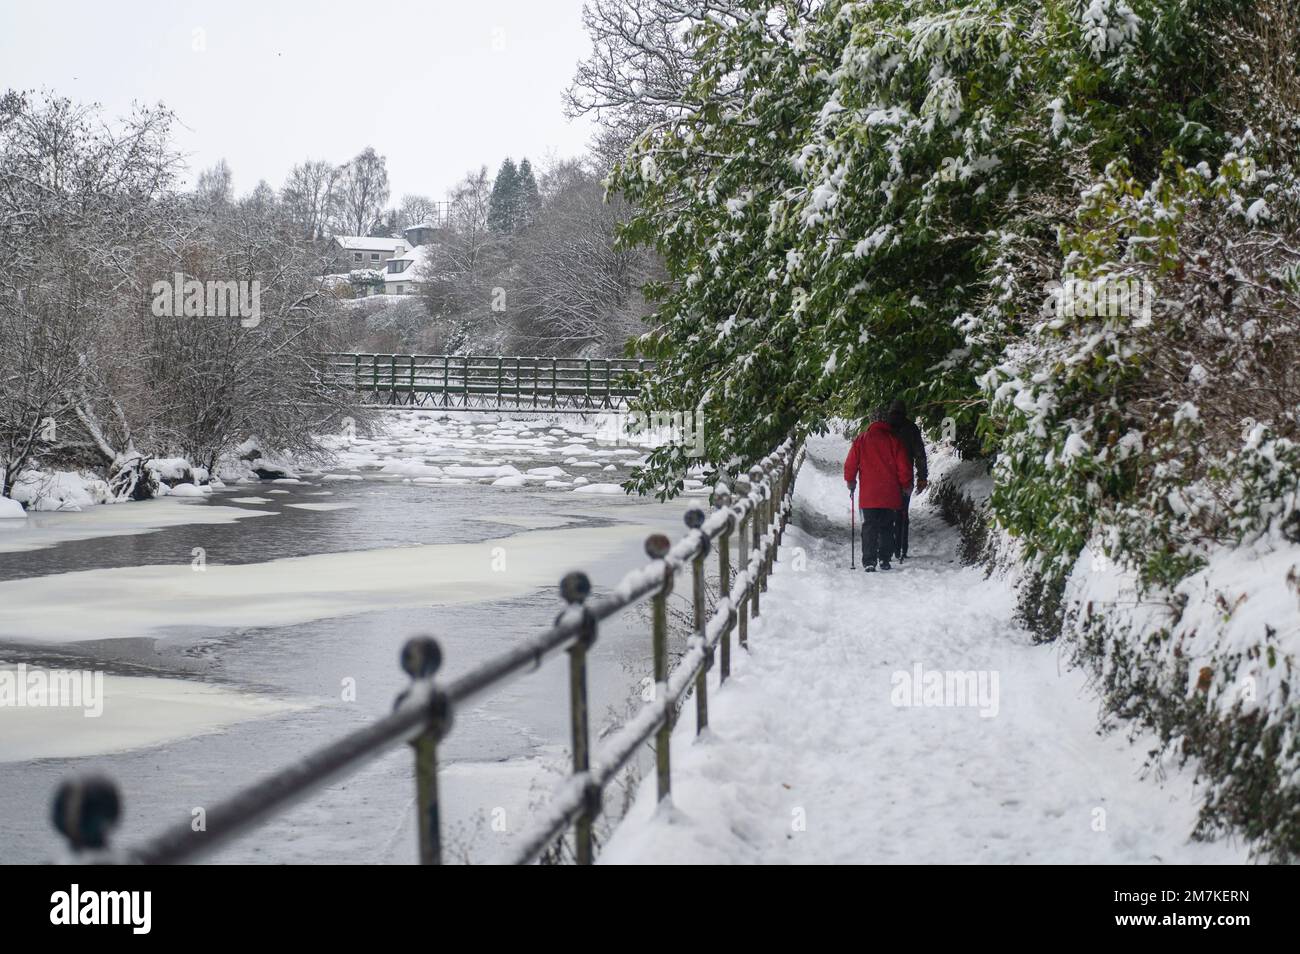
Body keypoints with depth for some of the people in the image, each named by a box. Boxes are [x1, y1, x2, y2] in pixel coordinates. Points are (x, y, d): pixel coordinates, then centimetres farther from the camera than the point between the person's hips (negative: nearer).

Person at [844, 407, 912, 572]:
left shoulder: (860, 440, 0)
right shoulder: (894, 441, -1)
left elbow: (850, 465, 3)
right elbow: (904, 467, 0)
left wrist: (851, 482, 19)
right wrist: (906, 485, 14)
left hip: (867, 495, 0)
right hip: (890, 496, 0)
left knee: (869, 528, 2)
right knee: (887, 528, 13)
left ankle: (869, 562, -7)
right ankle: (884, 559, 11)